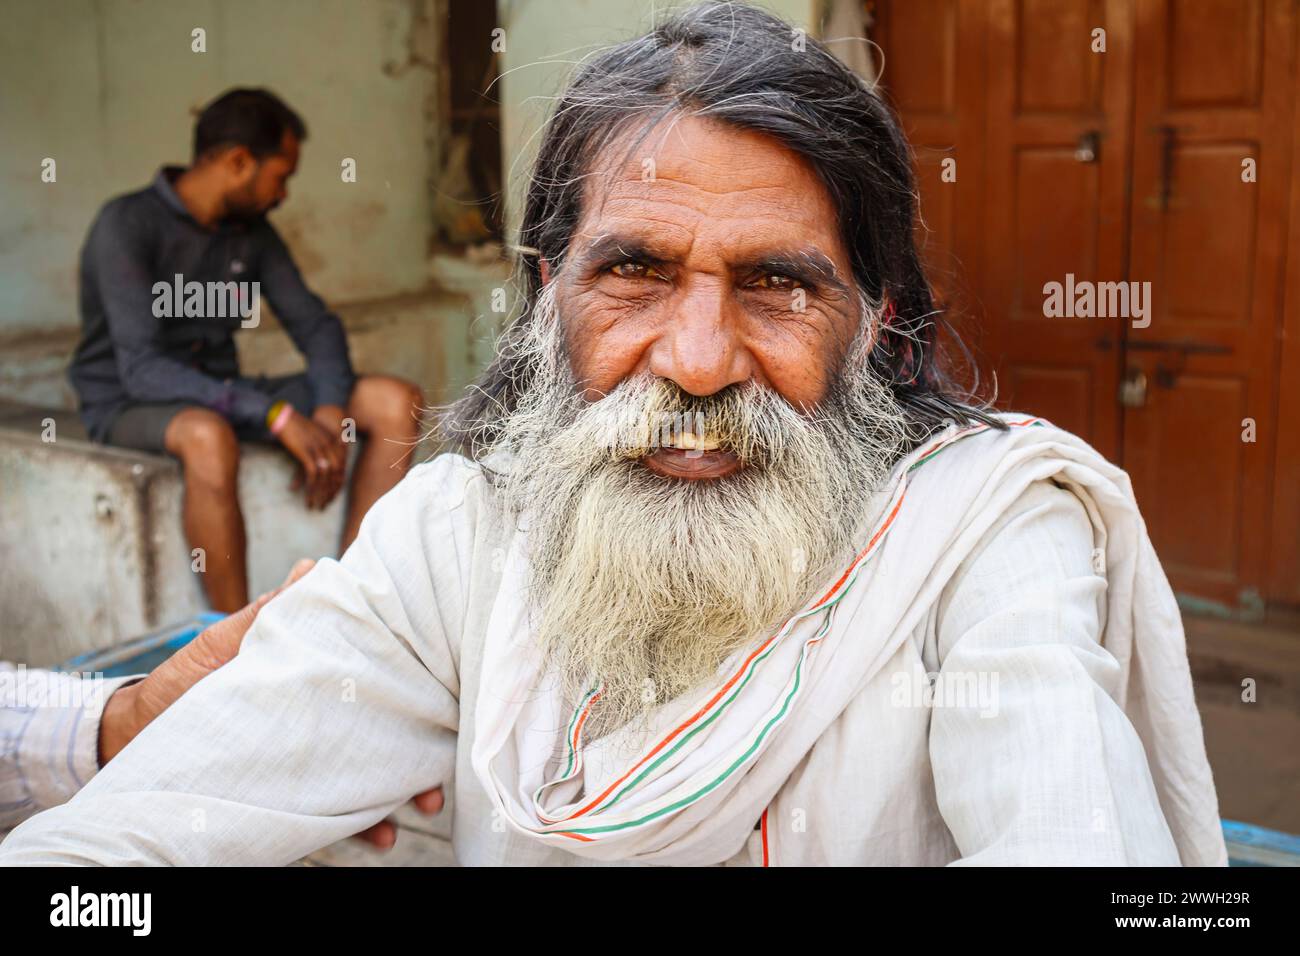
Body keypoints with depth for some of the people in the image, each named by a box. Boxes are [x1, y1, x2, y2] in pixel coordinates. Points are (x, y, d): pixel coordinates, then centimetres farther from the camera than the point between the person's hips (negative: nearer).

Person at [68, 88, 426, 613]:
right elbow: (141, 369, -26)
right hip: (130, 406, -7)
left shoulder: (251, 231, 5)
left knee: (397, 403, -10)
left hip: (221, 394, 7)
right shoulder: (128, 225, -17)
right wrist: (279, 417, -33)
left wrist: (331, 412, -16)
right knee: (208, 436, -43)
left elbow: (315, 324, 5)